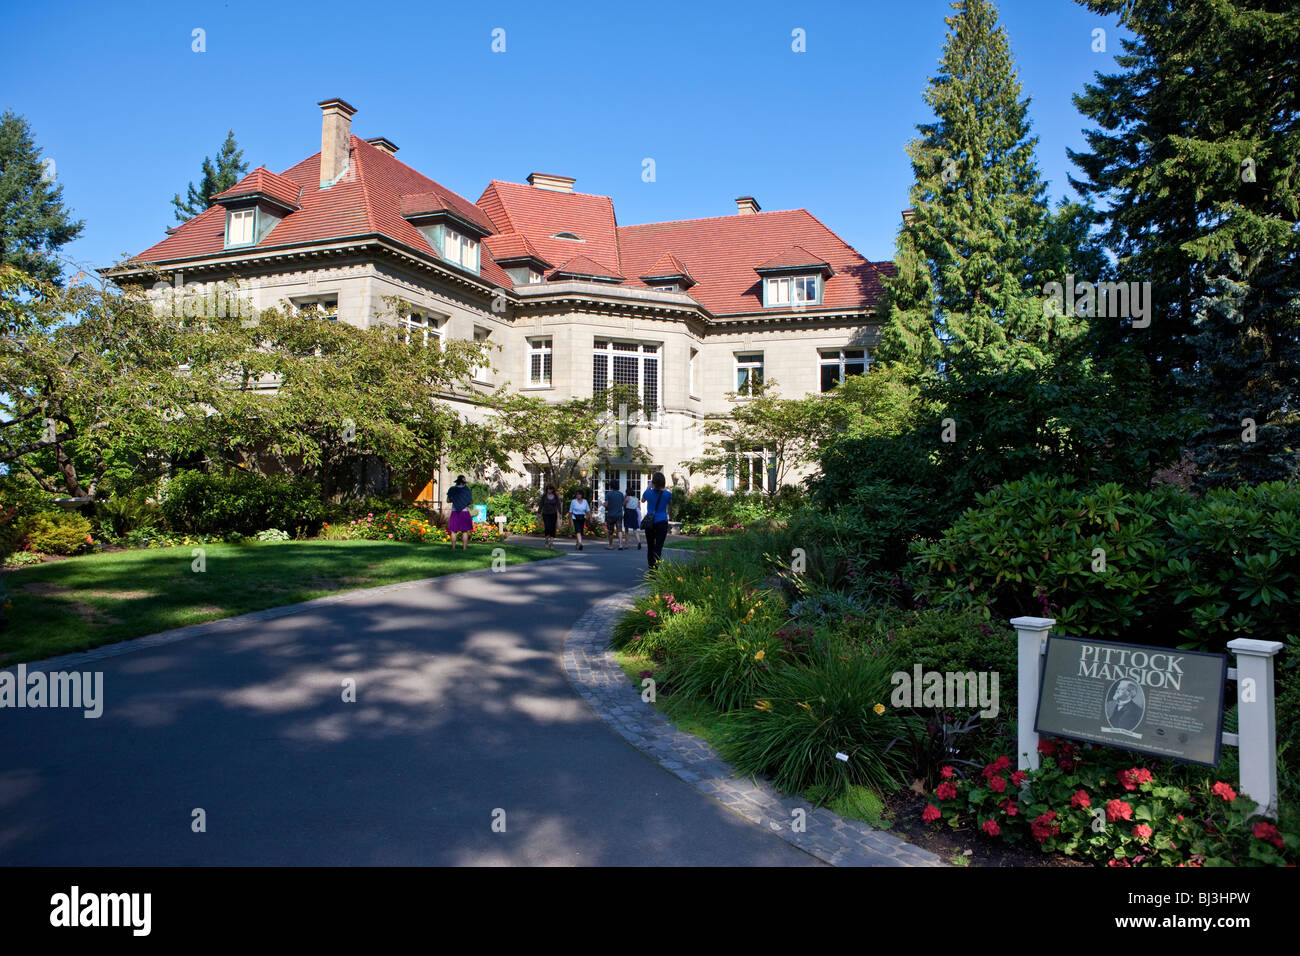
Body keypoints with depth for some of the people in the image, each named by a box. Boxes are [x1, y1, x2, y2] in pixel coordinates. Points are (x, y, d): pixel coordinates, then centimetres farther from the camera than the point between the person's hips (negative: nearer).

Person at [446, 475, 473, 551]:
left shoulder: (452, 489, -2)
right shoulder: (466, 489, -5)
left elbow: (448, 500, 3)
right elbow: (471, 502, -5)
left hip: (455, 512, 1)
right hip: (464, 512, -1)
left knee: (454, 531, 5)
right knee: (465, 531, 5)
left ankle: (453, 547, 3)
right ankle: (464, 547, 3)